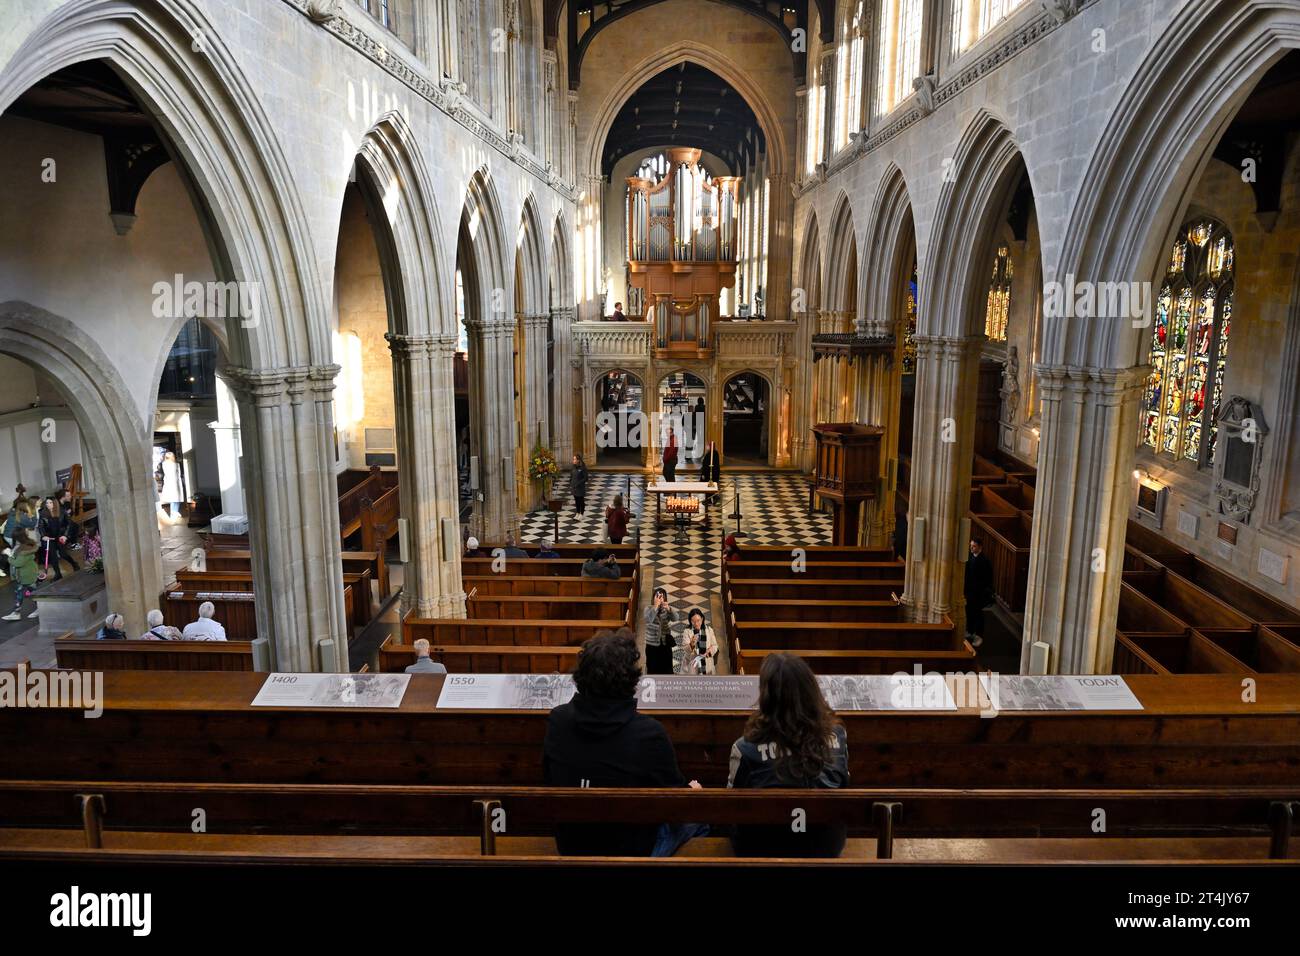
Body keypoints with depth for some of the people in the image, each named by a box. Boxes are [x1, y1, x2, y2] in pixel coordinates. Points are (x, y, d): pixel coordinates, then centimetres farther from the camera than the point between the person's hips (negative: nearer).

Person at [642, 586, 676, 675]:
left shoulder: (666, 609, -1)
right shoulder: (648, 609, -6)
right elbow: (649, 619, -27)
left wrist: (668, 609, -39)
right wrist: (656, 606, -33)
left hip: (665, 645, 2)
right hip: (652, 645, -2)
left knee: (667, 670, 8)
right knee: (652, 669, 6)